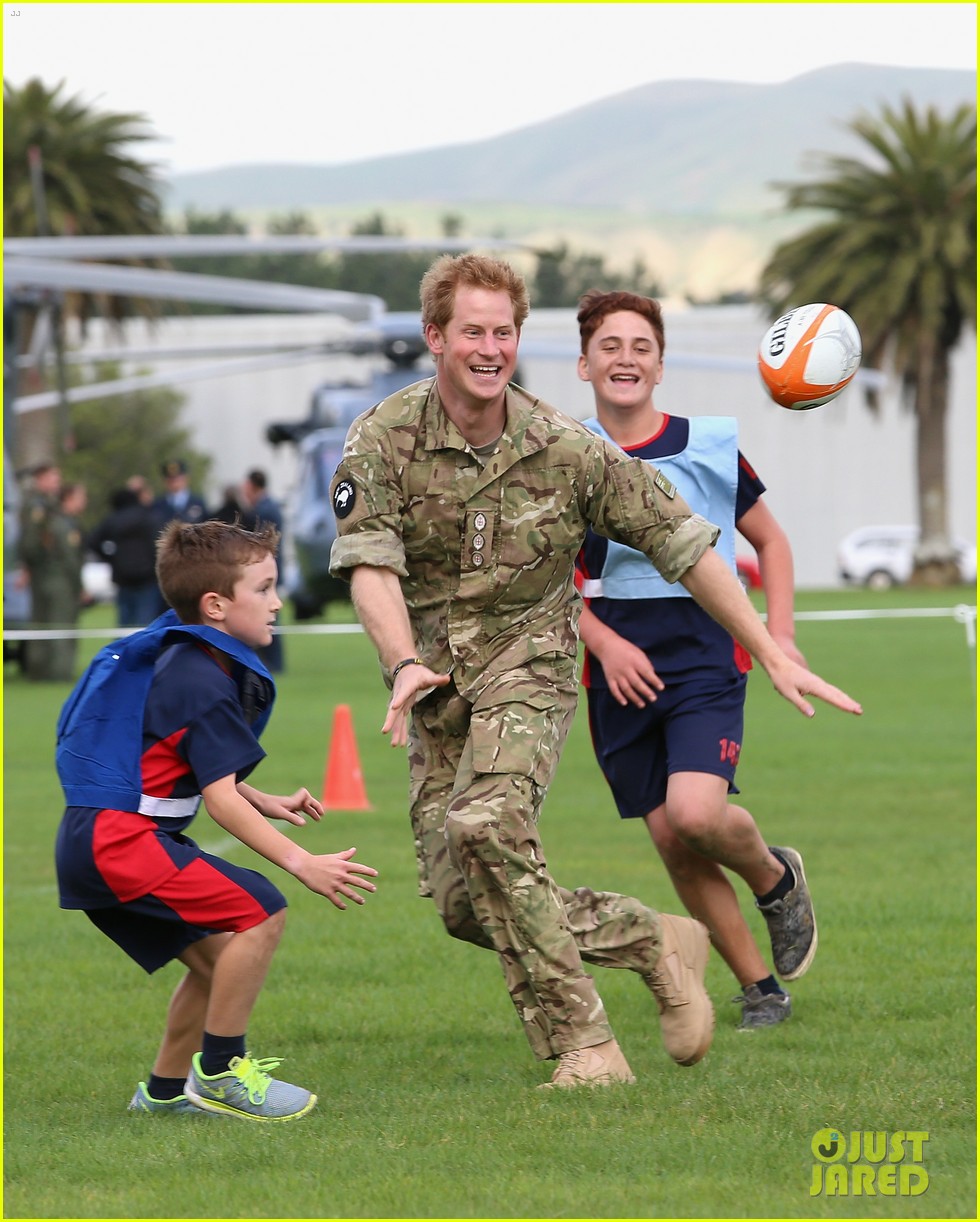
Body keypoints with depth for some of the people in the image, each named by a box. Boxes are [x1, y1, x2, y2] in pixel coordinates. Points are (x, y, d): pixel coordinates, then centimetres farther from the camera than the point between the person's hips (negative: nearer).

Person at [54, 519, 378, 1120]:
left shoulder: (182, 659, 17)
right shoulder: (202, 680, -15)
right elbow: (221, 799, -19)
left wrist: (267, 803, 22)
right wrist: (302, 863, -21)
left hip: (96, 845, 11)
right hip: (118, 840, -11)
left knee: (218, 959, 17)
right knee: (260, 911, -18)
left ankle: (166, 1089, 26)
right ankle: (220, 1073, -11)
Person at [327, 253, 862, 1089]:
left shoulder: (565, 450, -8)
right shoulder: (384, 441, -9)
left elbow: (683, 544, -2)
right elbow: (369, 566, -18)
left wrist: (774, 656, -3)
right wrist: (406, 665, -38)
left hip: (528, 666, -3)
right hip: (439, 689, 3)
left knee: (487, 823, -31)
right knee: (463, 904, -6)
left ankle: (583, 1045, -24)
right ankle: (652, 940, 14)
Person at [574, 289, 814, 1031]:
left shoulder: (709, 445, 1)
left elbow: (770, 541, 13)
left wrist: (779, 634, 0)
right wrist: (605, 644, -9)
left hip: (706, 657, -2)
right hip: (622, 673, 2)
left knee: (696, 814, -23)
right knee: (671, 843, 1)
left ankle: (776, 879, 11)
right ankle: (759, 987, 17)